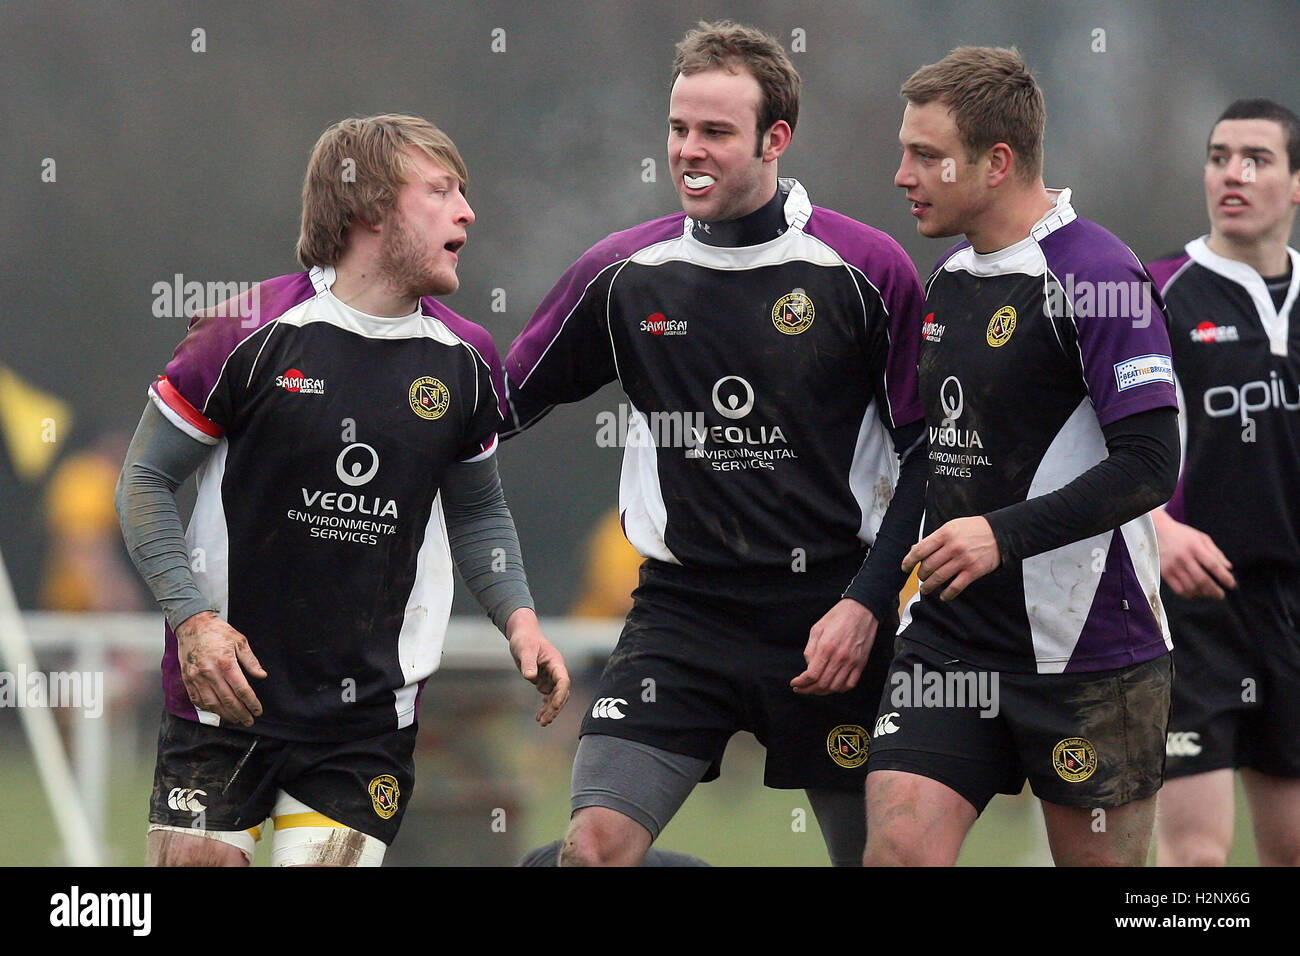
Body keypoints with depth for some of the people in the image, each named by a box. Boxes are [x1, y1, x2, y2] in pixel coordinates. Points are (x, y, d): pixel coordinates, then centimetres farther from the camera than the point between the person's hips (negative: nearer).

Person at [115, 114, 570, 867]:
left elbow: (477, 507, 19)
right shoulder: (254, 334, -11)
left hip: (372, 713, 3)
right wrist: (192, 619, -13)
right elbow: (146, 479, -3)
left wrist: (517, 617, 3)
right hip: (226, 691, -3)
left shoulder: (464, 360, 3)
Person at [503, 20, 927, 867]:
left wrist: (867, 603, -10)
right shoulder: (623, 275, 3)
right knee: (594, 845, -15)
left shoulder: (867, 271, -5)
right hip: (681, 614, 2)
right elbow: (500, 407, 14)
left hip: (829, 622, -1)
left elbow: (927, 450, -2)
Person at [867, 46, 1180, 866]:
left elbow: (1149, 465, -20)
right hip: (949, 636, 7)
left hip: (1085, 643, -6)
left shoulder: (1095, 274, -13)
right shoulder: (950, 276, 12)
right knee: (898, 843, -9)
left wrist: (1005, 536, -27)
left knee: (1101, 861, 2)